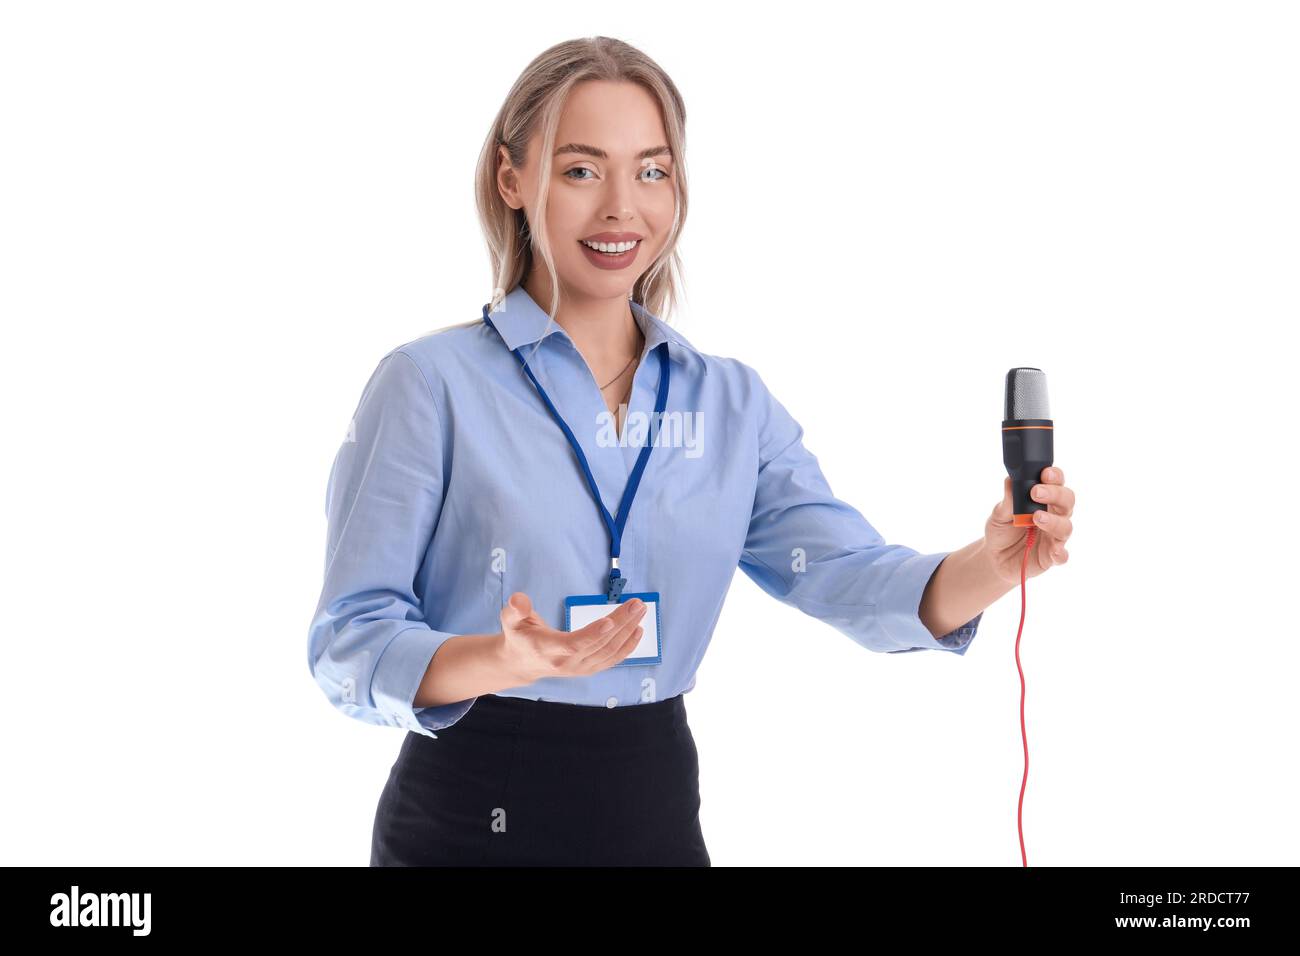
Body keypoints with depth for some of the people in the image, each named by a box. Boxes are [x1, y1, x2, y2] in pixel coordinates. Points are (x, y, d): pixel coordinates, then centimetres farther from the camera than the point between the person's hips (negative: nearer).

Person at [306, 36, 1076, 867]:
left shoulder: (733, 402, 6)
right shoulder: (431, 384, -8)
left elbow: (850, 576, -7)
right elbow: (350, 643, -13)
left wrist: (993, 565, -27)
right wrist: (506, 663, -33)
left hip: (660, 814, 5)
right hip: (474, 821, -4)